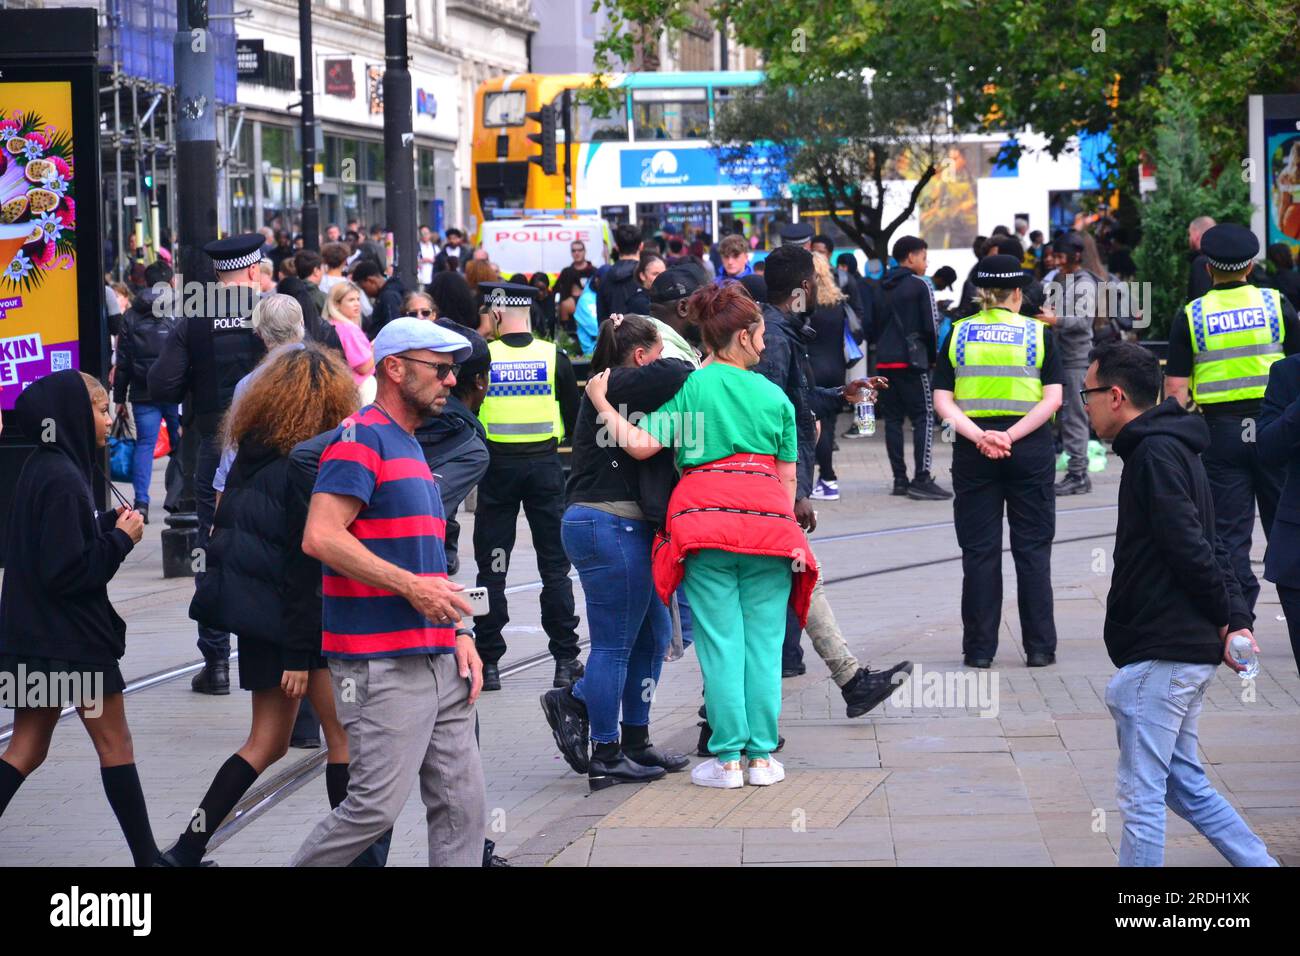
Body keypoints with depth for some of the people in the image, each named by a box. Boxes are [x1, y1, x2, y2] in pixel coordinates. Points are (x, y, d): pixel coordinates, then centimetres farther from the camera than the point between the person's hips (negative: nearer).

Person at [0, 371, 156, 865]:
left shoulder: (43, 469, 9)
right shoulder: (62, 481, -20)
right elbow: (67, 571, -23)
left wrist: (109, 524, 3)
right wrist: (121, 538, -13)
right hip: (75, 639, -9)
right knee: (114, 742, 3)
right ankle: (147, 856, 12)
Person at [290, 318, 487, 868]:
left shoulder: (412, 449, 21)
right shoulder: (361, 438, -8)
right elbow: (321, 537, -20)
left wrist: (458, 634, 13)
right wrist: (411, 586, -20)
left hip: (437, 658, 9)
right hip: (381, 664, -9)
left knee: (462, 804, 5)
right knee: (377, 805, -10)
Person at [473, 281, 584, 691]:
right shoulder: (554, 357, -1)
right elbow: (574, 417, 5)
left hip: (497, 468, -1)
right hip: (545, 465, 1)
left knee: (492, 568, 5)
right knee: (554, 565, 8)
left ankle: (488, 661, 5)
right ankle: (565, 659, 6)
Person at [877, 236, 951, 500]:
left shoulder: (885, 288, 14)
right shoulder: (920, 285, -5)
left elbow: (874, 325, 15)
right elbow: (931, 326, -9)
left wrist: (882, 350, 17)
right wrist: (933, 357, 4)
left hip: (884, 360, 7)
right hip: (911, 359, -7)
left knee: (892, 418, 9)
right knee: (924, 418, -5)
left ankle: (900, 479, 9)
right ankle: (922, 479, -13)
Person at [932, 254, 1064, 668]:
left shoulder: (958, 334, 5)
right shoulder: (1038, 334, 2)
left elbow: (942, 401, -3)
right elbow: (1052, 398, -7)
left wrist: (978, 436, -13)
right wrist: (1012, 436, -13)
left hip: (973, 452, 1)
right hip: (1030, 450, -1)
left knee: (979, 551, 5)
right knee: (1032, 548, 6)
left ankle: (980, 648, 5)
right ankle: (1039, 646, 6)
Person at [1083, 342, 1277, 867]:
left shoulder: (1155, 454, -15)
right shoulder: (1171, 449, 17)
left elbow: (1191, 548, -21)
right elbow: (1204, 548, 15)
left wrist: (1224, 620, -10)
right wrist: (1238, 619, 6)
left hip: (1161, 655, -10)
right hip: (1189, 651, 10)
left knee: (1140, 794, -3)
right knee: (1184, 784, 17)